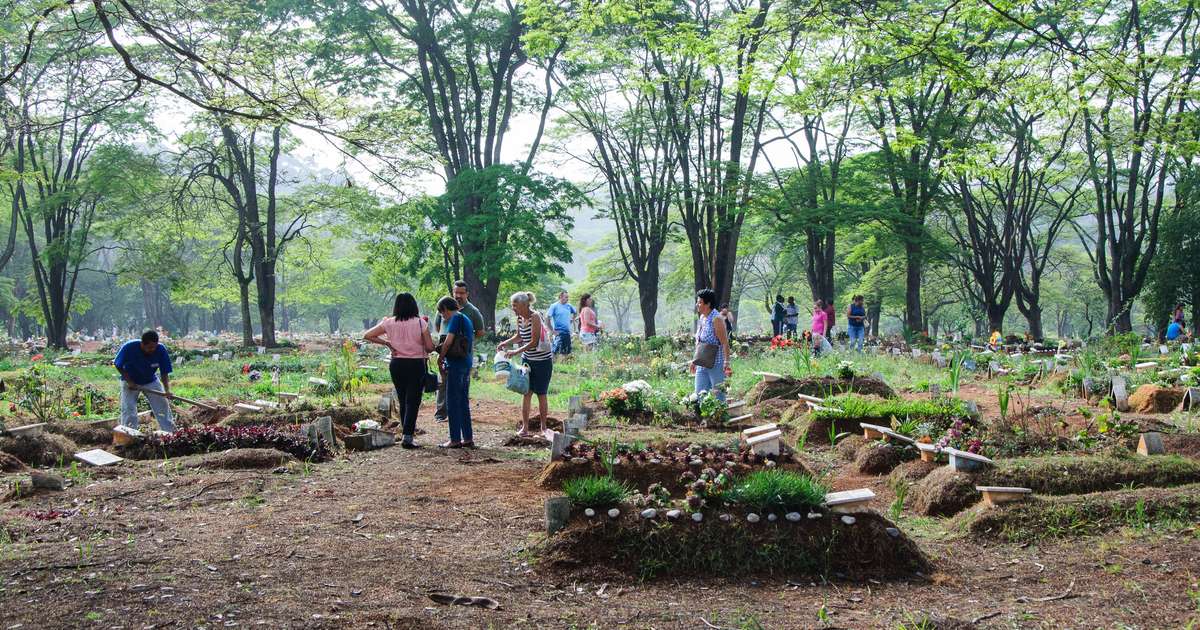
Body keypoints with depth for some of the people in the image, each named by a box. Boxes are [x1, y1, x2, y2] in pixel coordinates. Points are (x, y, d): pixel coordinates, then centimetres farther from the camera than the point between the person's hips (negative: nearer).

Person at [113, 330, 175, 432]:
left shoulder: (161, 350, -26)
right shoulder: (129, 347, -30)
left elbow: (164, 373, -18)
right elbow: (119, 366, -13)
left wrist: (167, 390, -34)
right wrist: (129, 382, -21)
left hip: (151, 381, 2)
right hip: (130, 381, -2)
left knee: (163, 408, -3)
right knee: (128, 409, -10)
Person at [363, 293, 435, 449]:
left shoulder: (389, 323, 0)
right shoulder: (420, 323, -7)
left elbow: (366, 336, 3)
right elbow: (430, 348, -7)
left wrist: (386, 343, 7)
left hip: (397, 364, 3)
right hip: (416, 364, -3)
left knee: (402, 401, 17)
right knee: (412, 402, -1)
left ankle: (407, 430, 25)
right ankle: (407, 437, -10)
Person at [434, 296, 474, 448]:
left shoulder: (455, 318, -10)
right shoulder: (467, 319, 17)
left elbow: (448, 341, -17)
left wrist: (440, 359, -6)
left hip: (455, 364, -9)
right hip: (467, 364, 9)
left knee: (453, 403, -4)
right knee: (464, 402, 13)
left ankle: (455, 440, -3)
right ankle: (468, 439, 14)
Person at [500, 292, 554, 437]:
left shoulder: (535, 317, -21)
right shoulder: (519, 318, 1)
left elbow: (534, 342, -23)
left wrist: (516, 351, -25)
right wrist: (506, 343, 0)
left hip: (542, 360, -6)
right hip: (528, 359, 6)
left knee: (541, 394, 3)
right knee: (526, 393, 3)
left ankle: (543, 427, 14)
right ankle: (525, 427, 6)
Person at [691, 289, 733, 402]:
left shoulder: (716, 319, -15)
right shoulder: (702, 318, 10)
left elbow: (725, 343, -19)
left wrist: (727, 363, -26)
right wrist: (695, 361, 22)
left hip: (717, 364, -8)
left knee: (718, 397, -1)